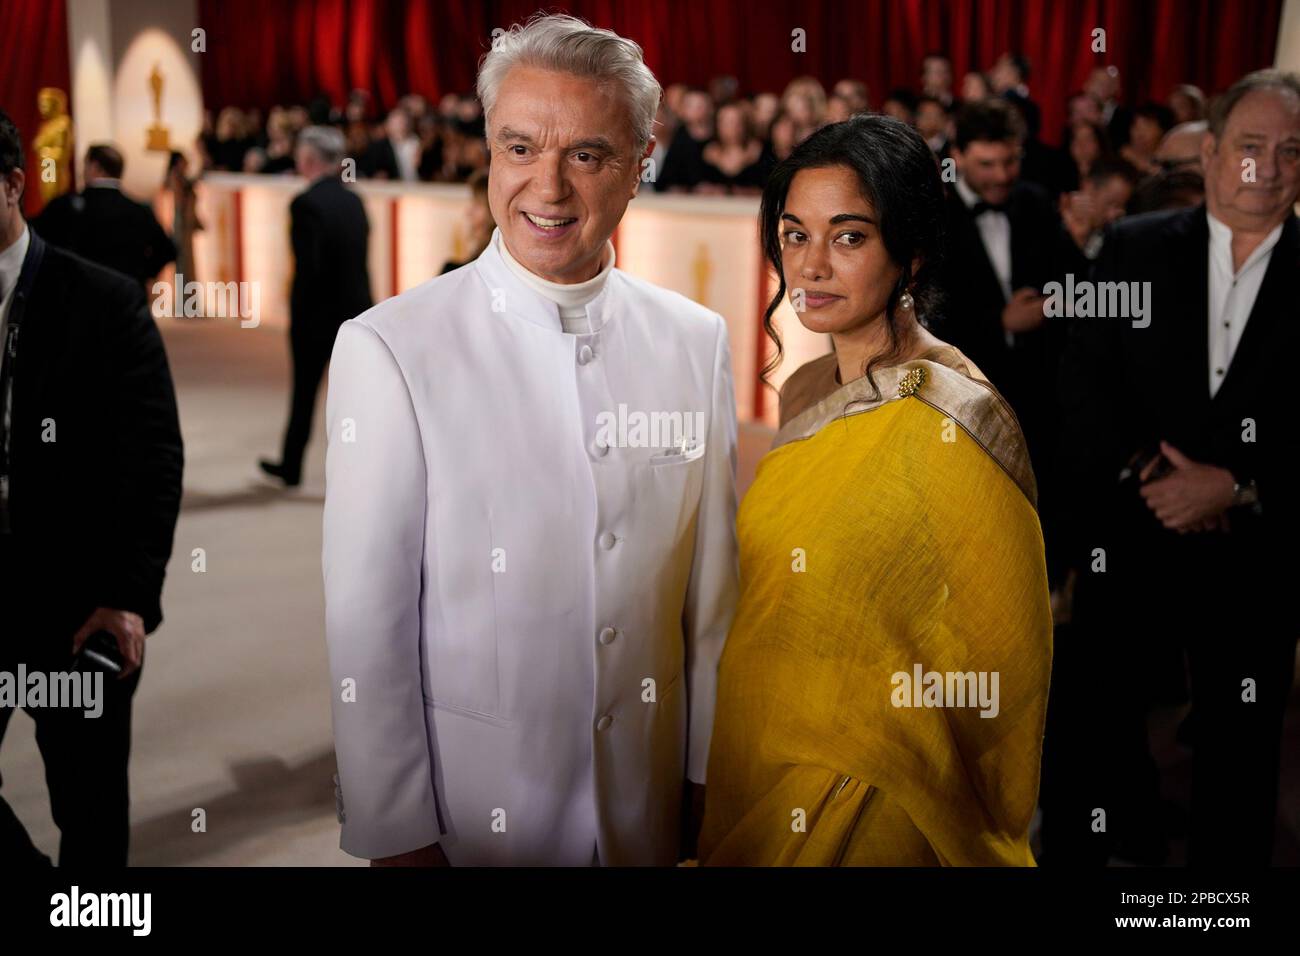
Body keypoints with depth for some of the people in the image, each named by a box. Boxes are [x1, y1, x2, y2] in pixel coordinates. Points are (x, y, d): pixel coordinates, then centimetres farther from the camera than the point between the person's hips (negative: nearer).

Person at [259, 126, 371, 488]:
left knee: (304, 393, 11)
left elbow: (308, 266, -20)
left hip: (318, 314, -5)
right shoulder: (354, 200, 6)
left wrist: (297, 313, -10)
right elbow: (360, 256, 8)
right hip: (356, 308, 5)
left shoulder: (306, 203, -16)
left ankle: (291, 467, 27)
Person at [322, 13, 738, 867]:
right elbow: (364, 628, -12)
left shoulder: (696, 341, -1)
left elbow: (713, 589, 4)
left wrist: (710, 781, 5)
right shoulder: (388, 350, -14)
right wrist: (398, 839, -9)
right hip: (471, 822, -3)